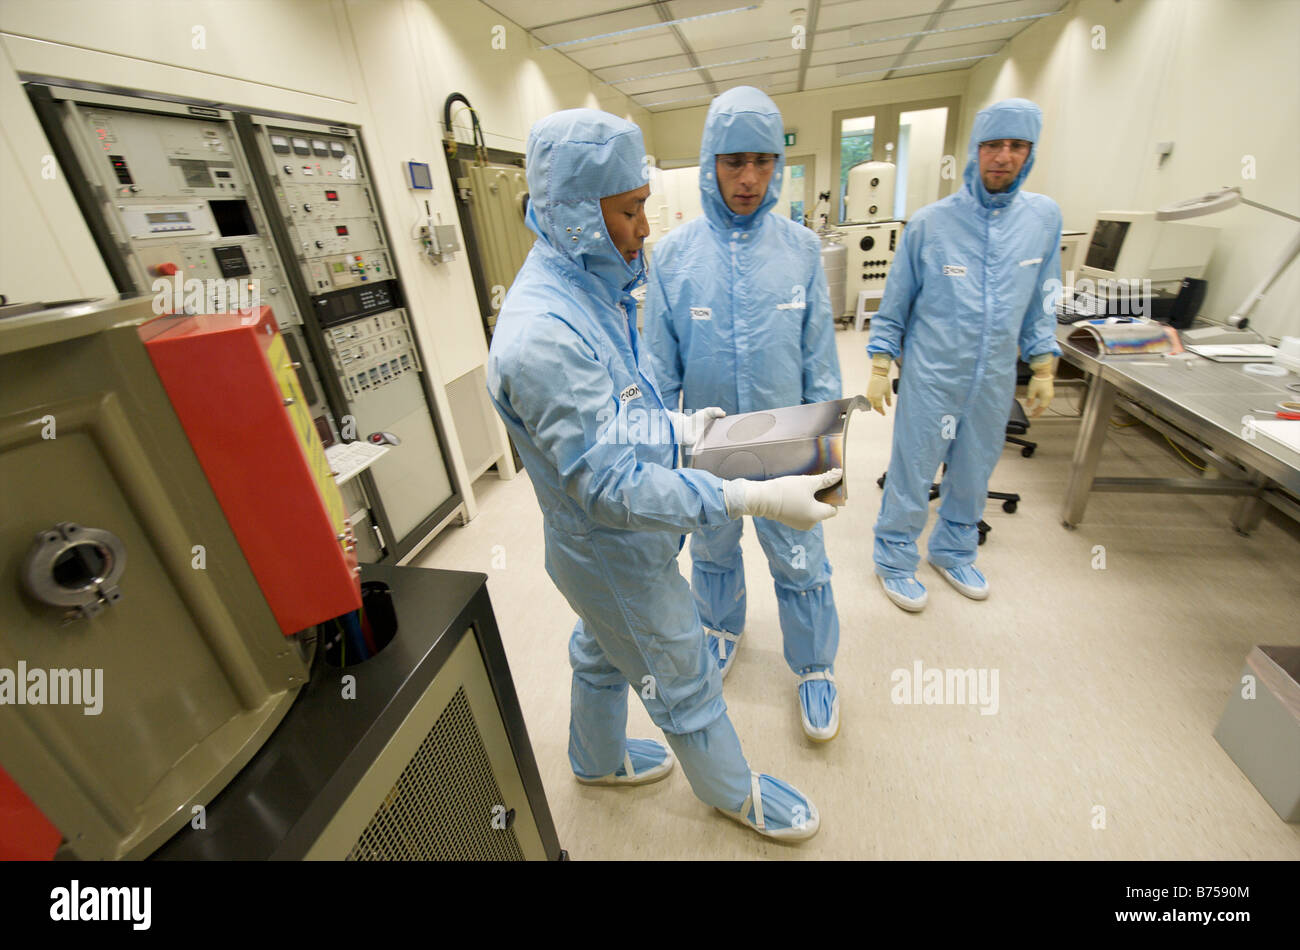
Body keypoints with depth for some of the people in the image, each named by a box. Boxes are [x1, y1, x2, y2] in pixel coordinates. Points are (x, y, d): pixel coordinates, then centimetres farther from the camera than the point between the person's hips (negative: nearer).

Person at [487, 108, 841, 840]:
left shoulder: (585, 286, 0)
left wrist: (682, 428, -2)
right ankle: (734, 792, 47)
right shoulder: (542, 336, -32)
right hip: (617, 553, -9)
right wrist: (756, 497, -33)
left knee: (604, 652, 30)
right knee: (684, 682, 16)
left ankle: (599, 758, 59)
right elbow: (611, 485, -33)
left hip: (604, 544, 9)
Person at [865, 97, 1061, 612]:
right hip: (930, 376, -4)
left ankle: (953, 551, 38)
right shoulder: (930, 221, -6)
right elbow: (895, 303, -2)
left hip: (995, 378, 4)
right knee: (912, 473, 2)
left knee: (974, 474, 16)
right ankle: (894, 559, 22)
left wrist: (1043, 368, 9)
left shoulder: (1045, 217, 4)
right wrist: (879, 369, -5)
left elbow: (1042, 303, 11)